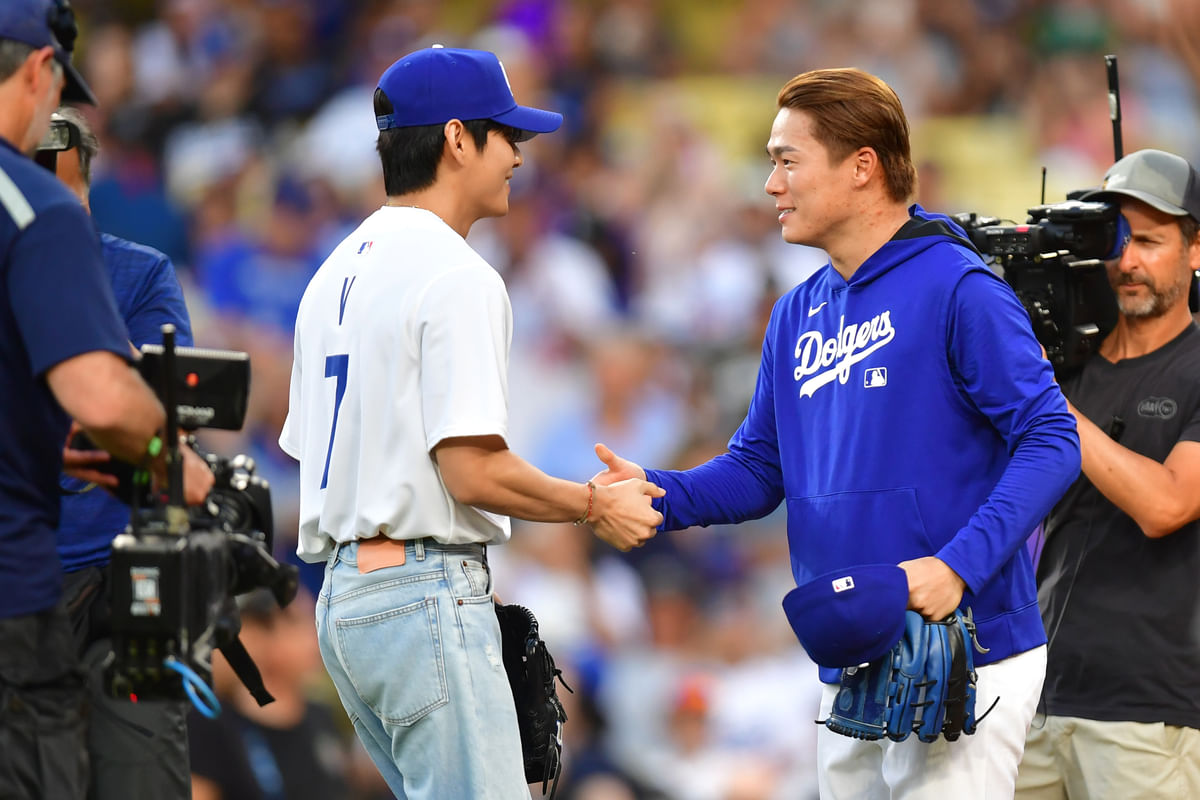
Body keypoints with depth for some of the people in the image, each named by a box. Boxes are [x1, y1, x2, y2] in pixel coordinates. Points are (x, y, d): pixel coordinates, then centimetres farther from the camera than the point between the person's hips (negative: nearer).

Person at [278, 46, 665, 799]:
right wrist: (597, 505, -4)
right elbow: (472, 470, -18)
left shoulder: (335, 273, 17)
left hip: (342, 597, 10)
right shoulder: (456, 276, -12)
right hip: (428, 593, -10)